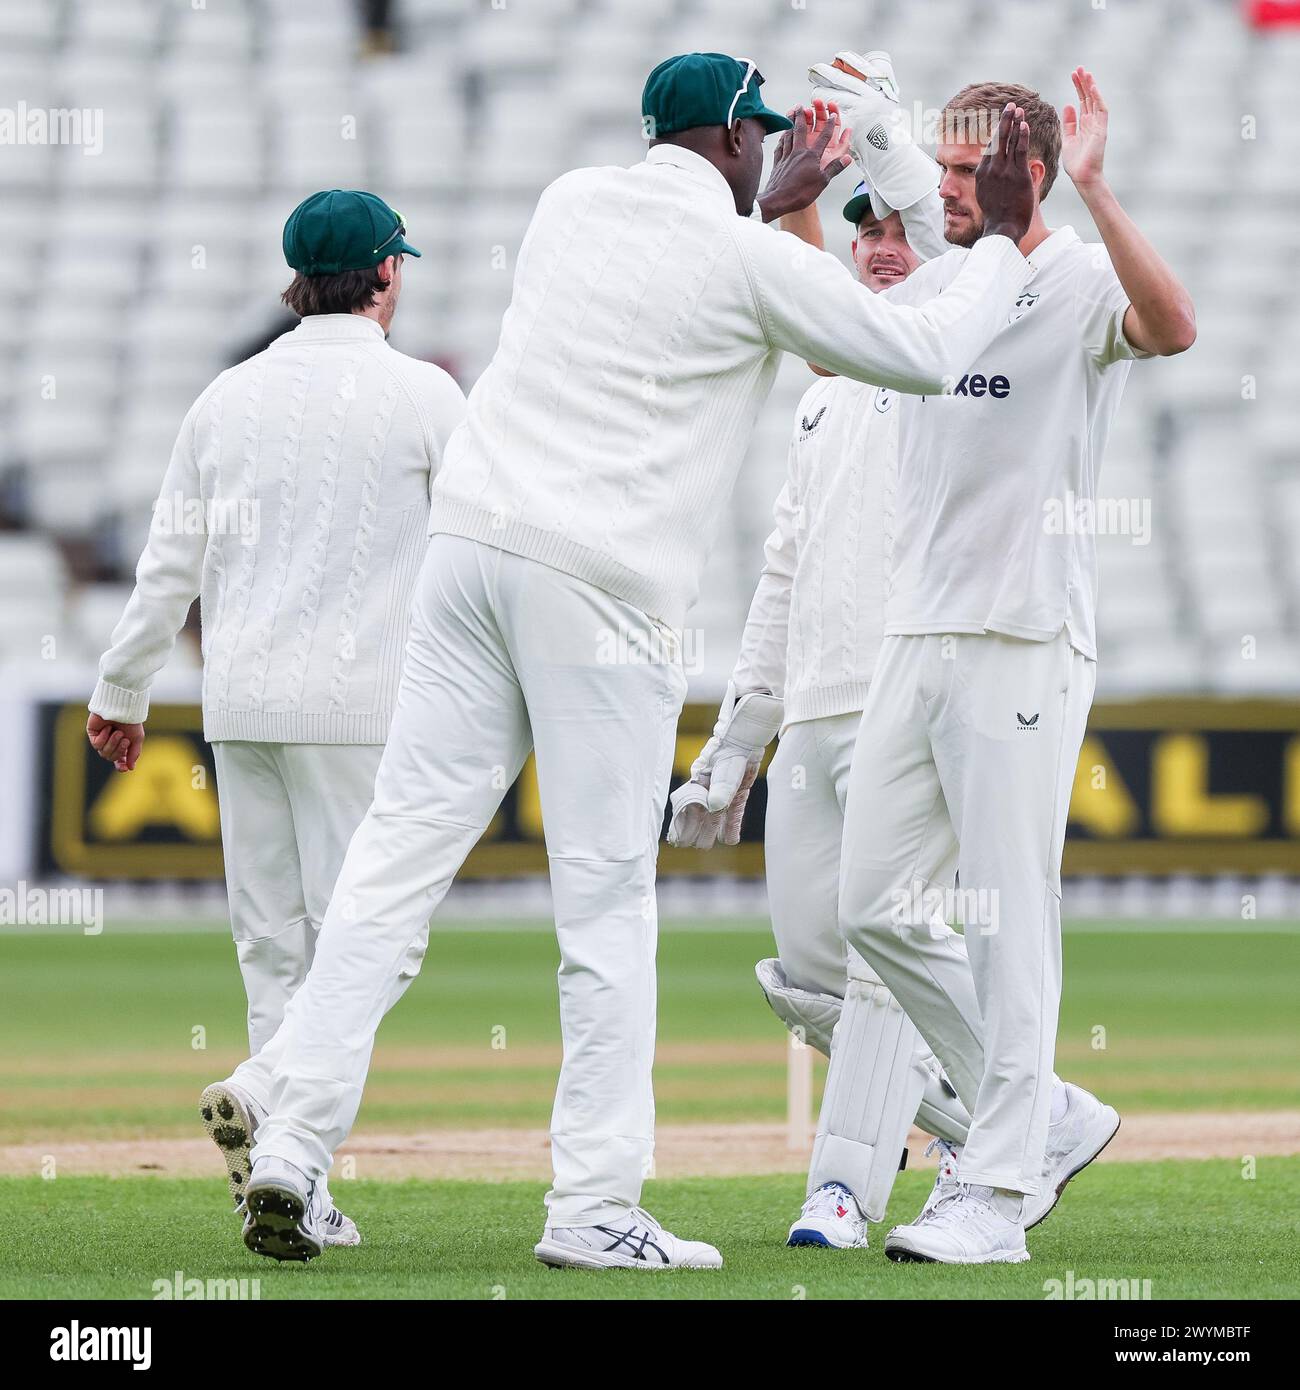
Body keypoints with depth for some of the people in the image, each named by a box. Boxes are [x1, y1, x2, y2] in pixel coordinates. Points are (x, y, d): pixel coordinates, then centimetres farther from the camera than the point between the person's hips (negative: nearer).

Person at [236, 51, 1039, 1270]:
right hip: (605, 580, -6)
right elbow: (926, 354, 3)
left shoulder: (569, 203, 15)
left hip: (470, 548, 6)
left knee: (399, 851, 2)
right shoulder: (749, 261, -3)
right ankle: (595, 1205, -1)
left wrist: (764, 208, 42)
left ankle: (291, 1142, -6)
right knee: (606, 896, -1)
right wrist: (1004, 238, 16)